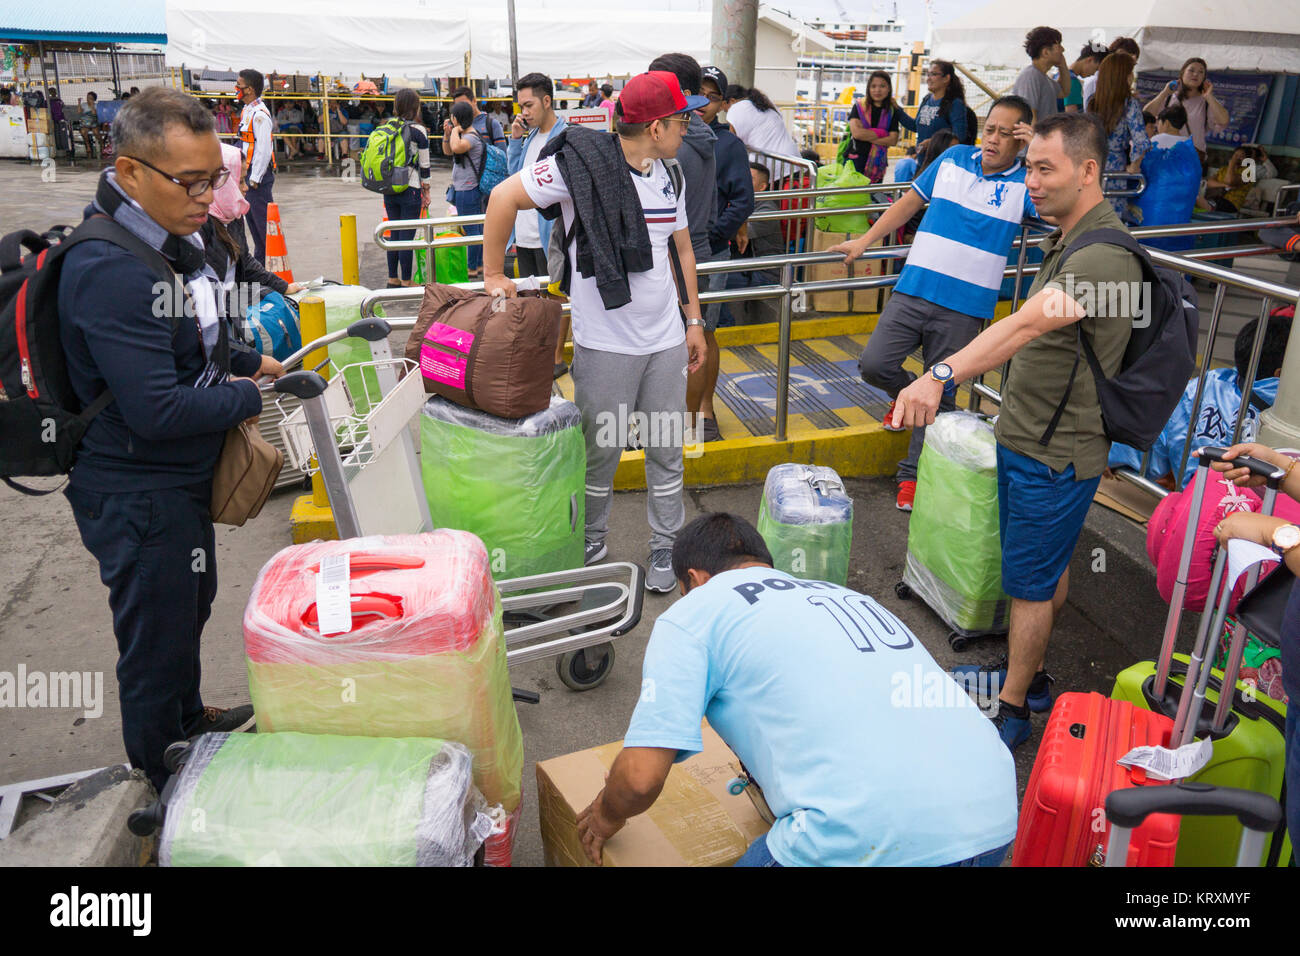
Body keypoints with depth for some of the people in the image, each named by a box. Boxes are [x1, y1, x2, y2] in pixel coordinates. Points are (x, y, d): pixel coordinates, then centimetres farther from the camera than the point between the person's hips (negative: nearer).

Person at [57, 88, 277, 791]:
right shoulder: (110, 270, -30)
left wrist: (243, 361, 9)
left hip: (182, 479, 10)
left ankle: (188, 718, 53)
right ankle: (157, 783, 31)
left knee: (193, 603, 28)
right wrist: (246, 398, -18)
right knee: (157, 639, 8)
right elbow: (156, 411, -32)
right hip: (138, 496, -10)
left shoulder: (170, 238, 4)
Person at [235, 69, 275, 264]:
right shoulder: (246, 111, 14)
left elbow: (264, 149, -21)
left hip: (259, 174, -10)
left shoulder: (260, 114, -17)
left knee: (262, 218, -6)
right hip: (250, 173, 10)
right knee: (251, 215, 15)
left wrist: (254, 179, -20)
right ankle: (260, 257, 25)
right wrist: (244, 175, 18)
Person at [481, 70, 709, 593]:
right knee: (601, 450, 7)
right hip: (605, 344, -5)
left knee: (666, 449, 11)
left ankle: (664, 548, 27)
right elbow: (504, 197, -8)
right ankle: (591, 541, 30)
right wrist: (493, 275, -7)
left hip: (666, 340, 5)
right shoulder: (583, 163, -12)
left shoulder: (670, 178, 9)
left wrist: (695, 320, 17)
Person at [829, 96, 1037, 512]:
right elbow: (910, 201, 18)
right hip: (914, 290, 3)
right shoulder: (953, 159, 12)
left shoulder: (1025, 182, 2)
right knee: (874, 365, -8)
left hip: (964, 309, -2)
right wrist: (864, 241, 12)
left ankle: (914, 474, 18)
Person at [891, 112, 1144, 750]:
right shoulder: (1066, 241, 9)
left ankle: (1011, 709, 20)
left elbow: (1027, 324, -43)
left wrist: (943, 374, -55)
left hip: (1056, 454, -10)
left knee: (1031, 583, 3)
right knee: (1047, 571, 23)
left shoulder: (1104, 257, -25)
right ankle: (1026, 673, 40)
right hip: (1026, 437, 10)